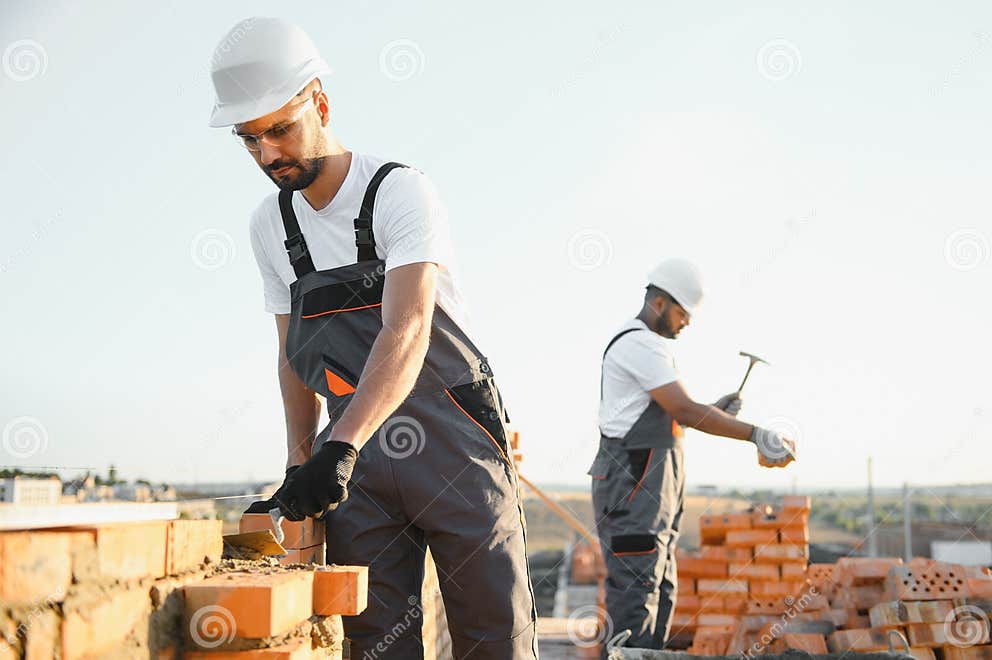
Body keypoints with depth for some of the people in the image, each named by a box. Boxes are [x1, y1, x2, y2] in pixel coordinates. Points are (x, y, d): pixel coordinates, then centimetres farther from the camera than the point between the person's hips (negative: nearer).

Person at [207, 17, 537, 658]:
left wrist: (339, 447, -38)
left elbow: (407, 333, -27)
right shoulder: (270, 225, 8)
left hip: (453, 438, -4)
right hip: (353, 452, 5)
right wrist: (300, 463, 8)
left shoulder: (401, 191, -12)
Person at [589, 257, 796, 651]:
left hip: (651, 484, 11)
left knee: (659, 587, 13)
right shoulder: (640, 343, -13)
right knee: (635, 585, -13)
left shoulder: (640, 344, 21)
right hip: (634, 482, -11)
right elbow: (684, 411, -20)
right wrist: (755, 434, -21)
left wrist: (713, 411, 8)